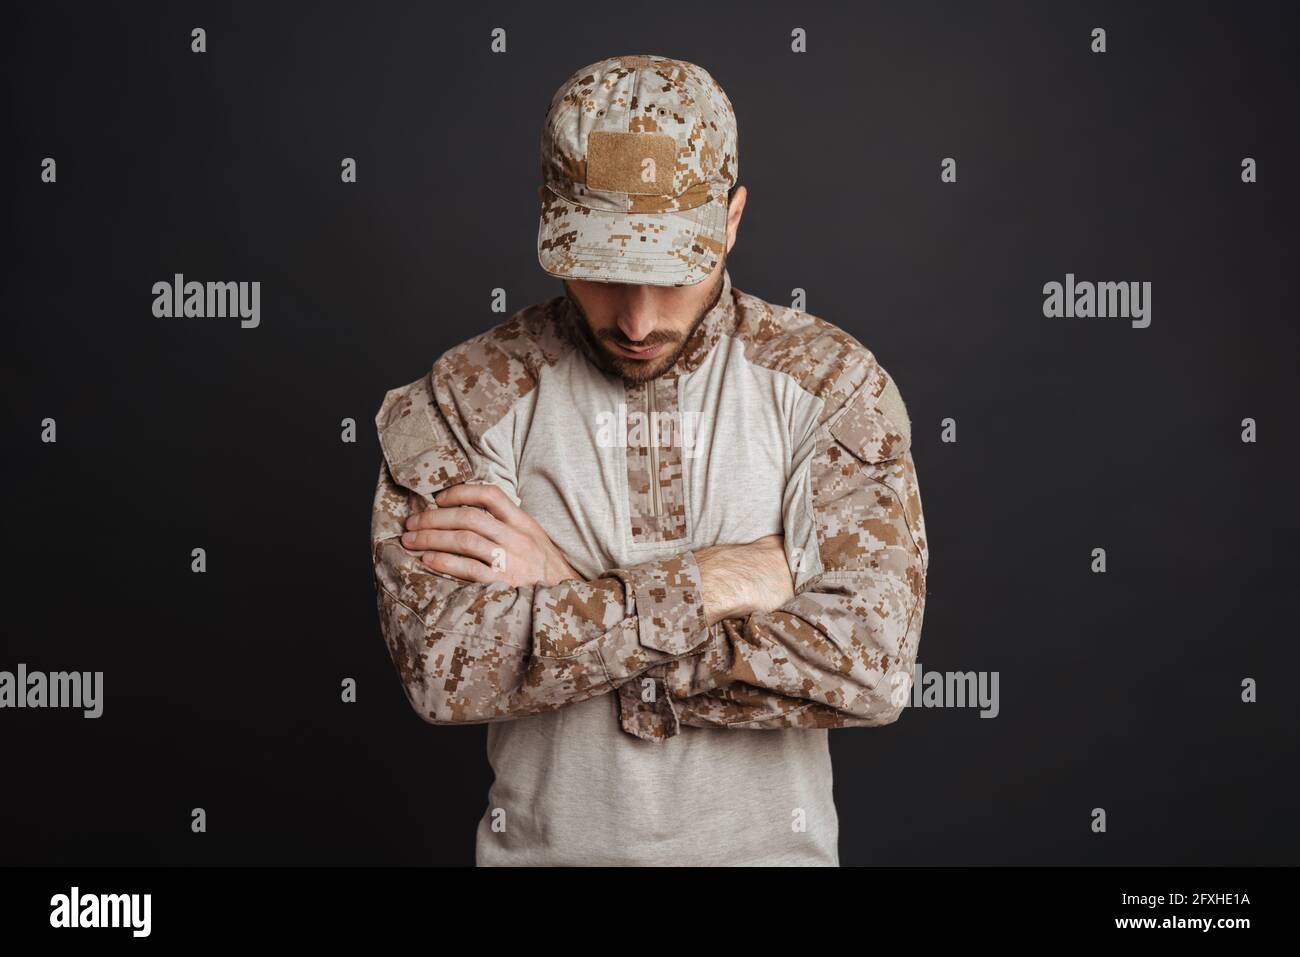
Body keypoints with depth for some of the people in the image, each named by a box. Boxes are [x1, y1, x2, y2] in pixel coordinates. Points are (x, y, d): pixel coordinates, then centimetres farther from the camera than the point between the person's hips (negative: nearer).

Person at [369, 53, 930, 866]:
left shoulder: (830, 382, -11)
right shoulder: (467, 396, -11)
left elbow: (870, 662, -21)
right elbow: (448, 668, -21)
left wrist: (568, 591, -20)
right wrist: (719, 580, -23)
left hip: (769, 841, 0)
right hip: (546, 839, 0)